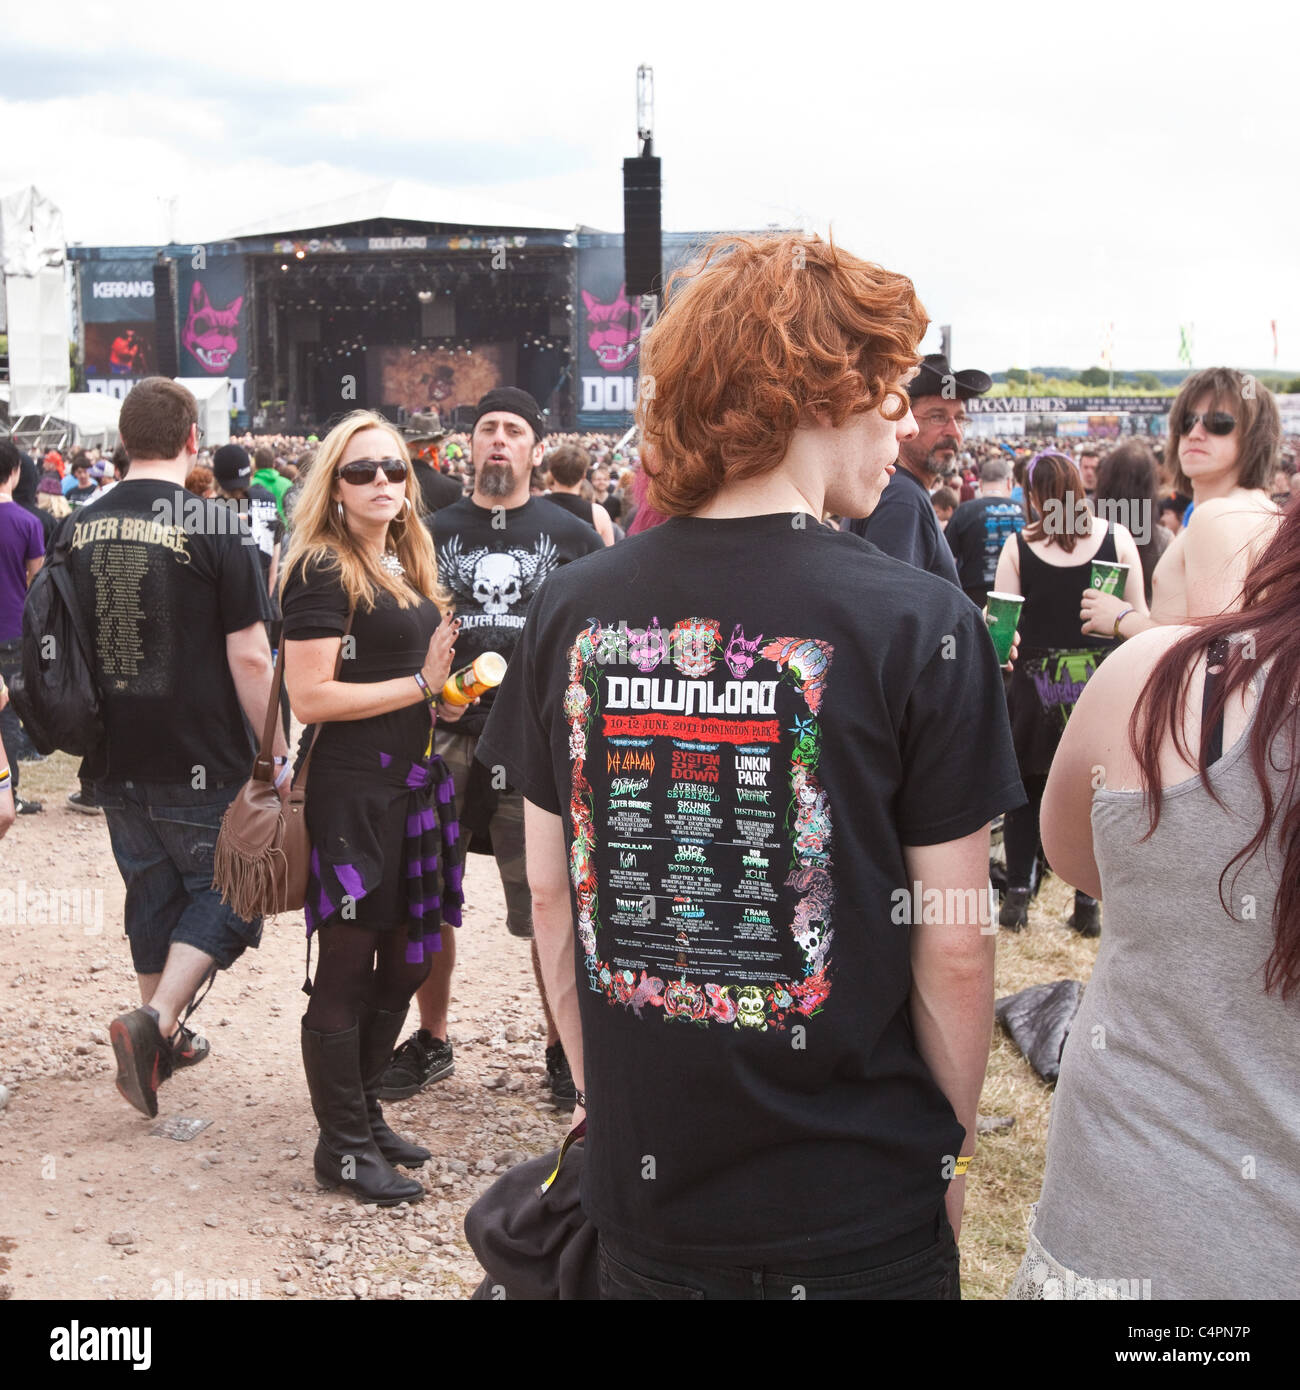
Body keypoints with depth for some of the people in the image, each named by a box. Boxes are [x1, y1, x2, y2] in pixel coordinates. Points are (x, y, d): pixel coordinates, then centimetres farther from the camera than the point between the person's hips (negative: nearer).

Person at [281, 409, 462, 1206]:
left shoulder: (408, 567, 14)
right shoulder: (324, 572, -12)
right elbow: (309, 696, -19)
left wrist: (453, 681, 8)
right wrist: (421, 683, -15)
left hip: (412, 782, 9)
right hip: (351, 789, -9)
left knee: (407, 961, 16)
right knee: (348, 969, 1)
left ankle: (366, 1114, 31)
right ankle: (344, 1147, 13)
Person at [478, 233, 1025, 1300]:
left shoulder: (572, 609, -4)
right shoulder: (921, 624, -16)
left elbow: (550, 894, 3)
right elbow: (954, 943, -12)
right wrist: (951, 1149, 3)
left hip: (642, 1188, 3)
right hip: (858, 1211, -3)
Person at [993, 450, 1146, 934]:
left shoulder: (1018, 545, -8)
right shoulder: (1116, 537, -4)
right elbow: (1139, 616, -1)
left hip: (1035, 683, -1)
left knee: (1026, 789, 12)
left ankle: (1017, 896, 11)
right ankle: (1087, 905, 12)